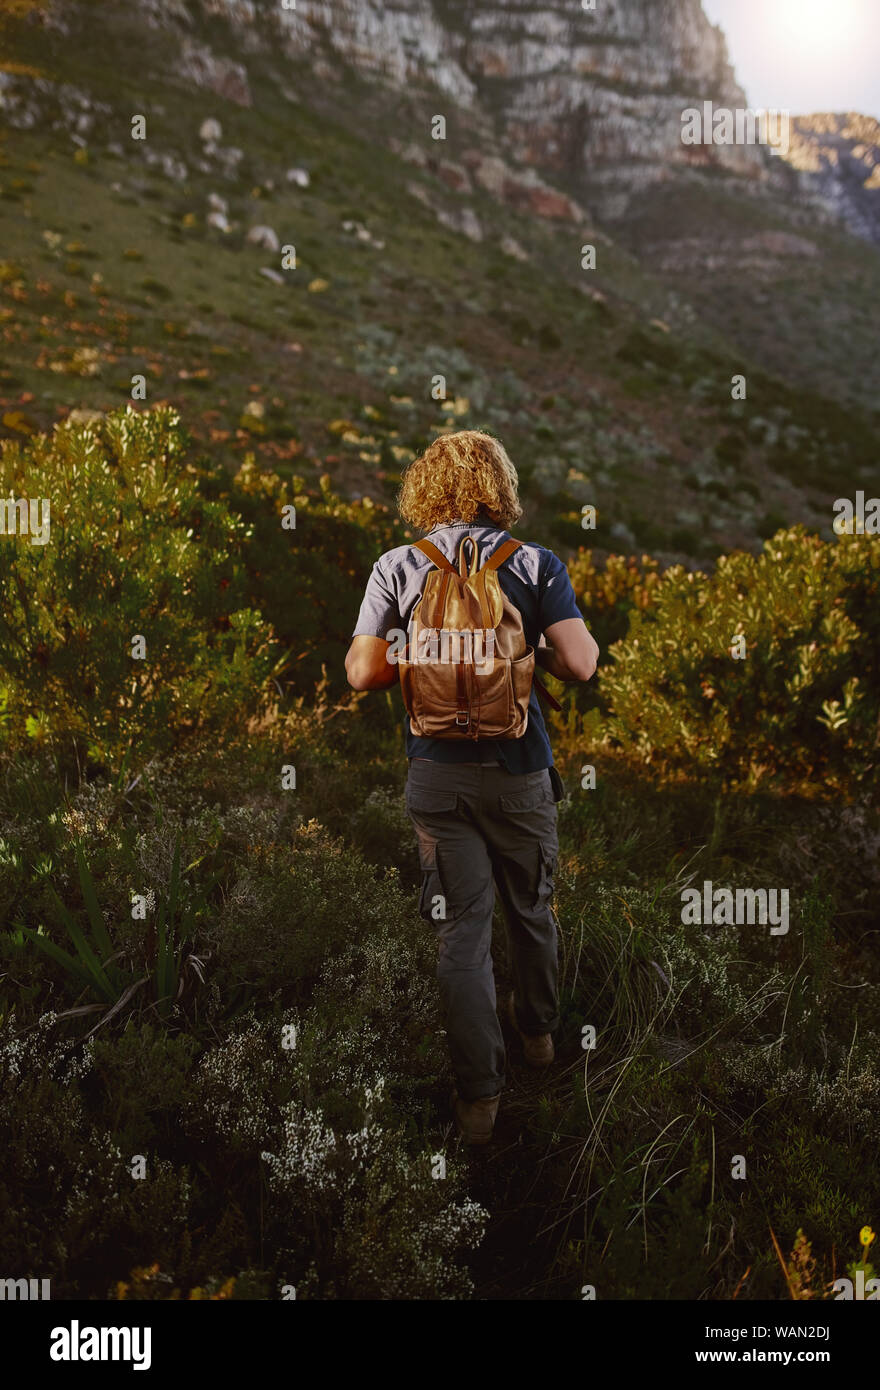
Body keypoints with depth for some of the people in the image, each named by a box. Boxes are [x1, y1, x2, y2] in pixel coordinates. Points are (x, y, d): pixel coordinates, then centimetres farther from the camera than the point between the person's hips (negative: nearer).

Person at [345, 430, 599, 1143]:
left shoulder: (397, 568, -4)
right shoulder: (535, 563, -7)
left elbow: (363, 672, -7)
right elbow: (581, 664, -14)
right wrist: (531, 648, 6)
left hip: (438, 770, 0)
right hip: (518, 765, 0)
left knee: (461, 930, 7)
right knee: (531, 909, 21)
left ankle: (478, 1092, 11)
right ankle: (539, 1030, 42)